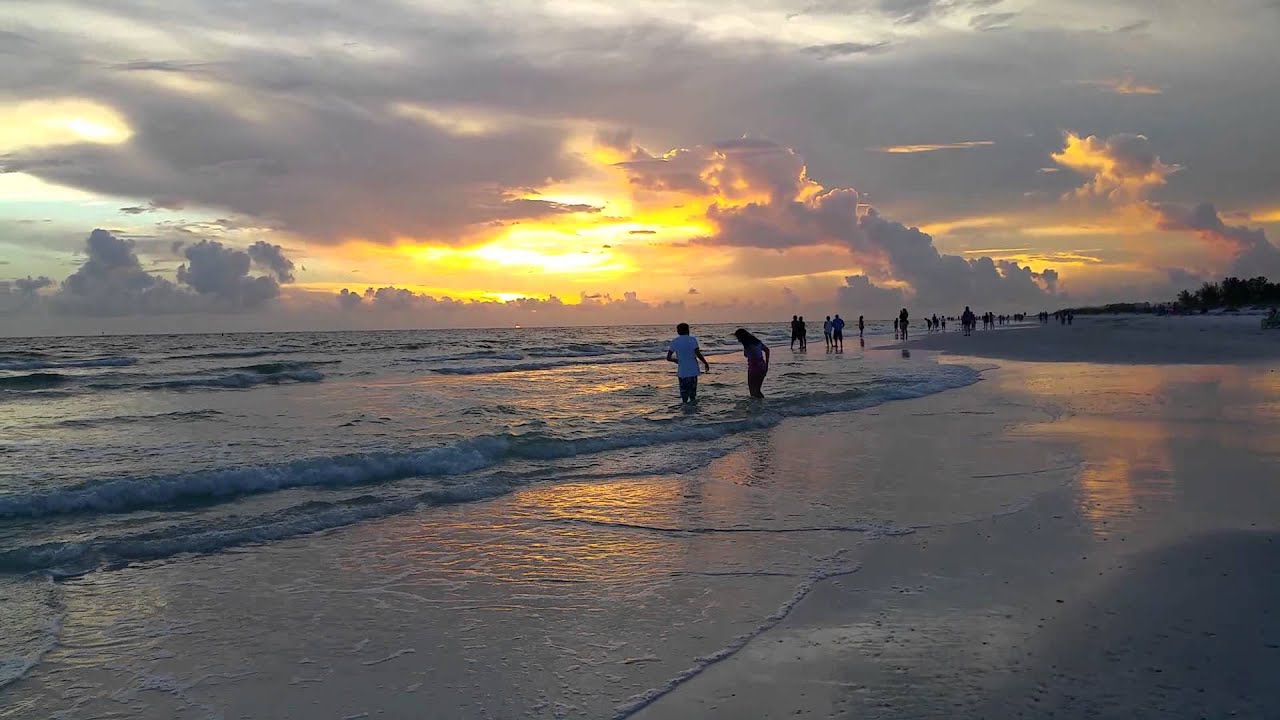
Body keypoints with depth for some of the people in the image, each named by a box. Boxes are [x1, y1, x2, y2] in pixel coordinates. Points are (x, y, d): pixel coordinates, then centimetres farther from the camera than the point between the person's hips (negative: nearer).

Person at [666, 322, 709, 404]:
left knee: (683, 392, 8)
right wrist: (706, 363, -1)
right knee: (692, 393, 5)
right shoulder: (692, 339, -6)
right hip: (692, 370, -2)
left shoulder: (674, 342, 3)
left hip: (681, 372, 2)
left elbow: (668, 358, 4)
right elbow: (698, 354, -15)